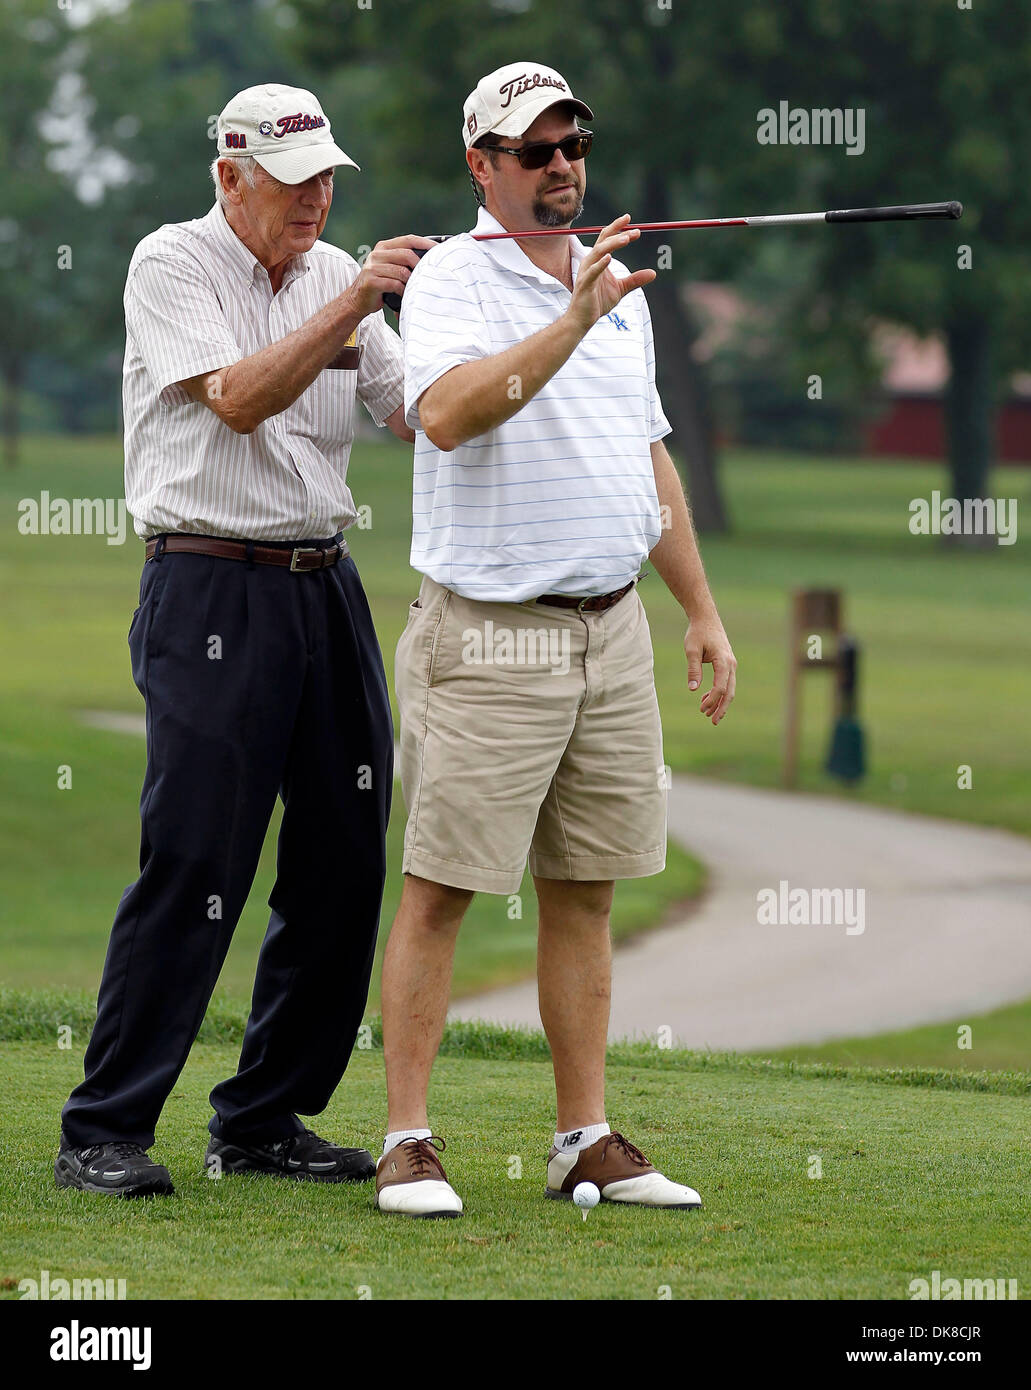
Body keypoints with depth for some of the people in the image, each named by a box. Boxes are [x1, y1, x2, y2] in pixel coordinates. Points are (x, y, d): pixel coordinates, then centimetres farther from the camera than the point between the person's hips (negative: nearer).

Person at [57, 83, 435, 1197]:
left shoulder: (331, 274, 14)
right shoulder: (172, 264, -4)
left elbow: (418, 413, 10)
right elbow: (238, 398, -17)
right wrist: (352, 303, -23)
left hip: (326, 591, 7)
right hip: (211, 593, -7)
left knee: (343, 866, 5)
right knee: (193, 867, -11)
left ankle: (263, 1122, 15)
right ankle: (103, 1133, -5)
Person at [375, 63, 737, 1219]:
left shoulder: (620, 287, 15)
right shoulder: (452, 279, -7)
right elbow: (445, 415, -27)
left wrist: (702, 610, 21)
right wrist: (570, 322, -33)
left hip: (612, 634, 7)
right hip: (488, 639, -6)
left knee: (583, 897, 9)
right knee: (439, 892, -4)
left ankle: (586, 1140, 13)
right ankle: (407, 1143, 0)